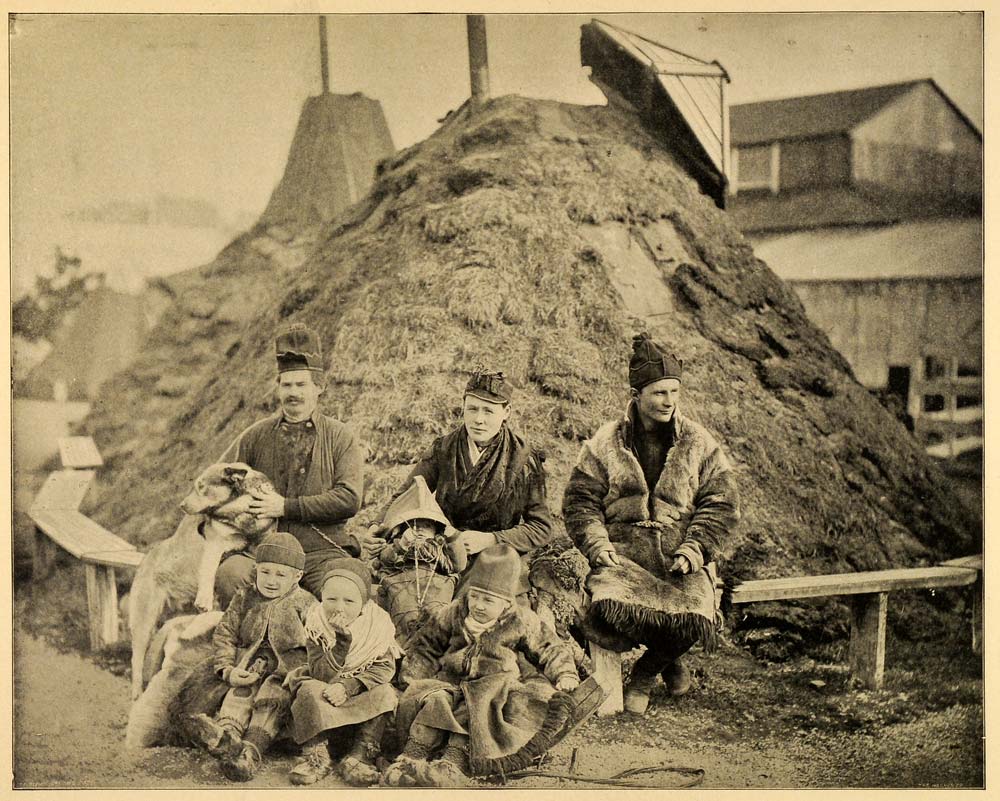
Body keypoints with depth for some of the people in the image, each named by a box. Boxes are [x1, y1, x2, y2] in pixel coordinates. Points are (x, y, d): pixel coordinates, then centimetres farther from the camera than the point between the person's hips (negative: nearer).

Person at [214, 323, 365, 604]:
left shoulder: (339, 437, 8)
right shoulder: (257, 435, 14)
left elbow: (349, 499, -4)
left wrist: (286, 507, -8)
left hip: (322, 552, -1)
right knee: (227, 575, -31)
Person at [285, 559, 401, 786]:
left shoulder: (378, 625, -8)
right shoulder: (317, 626, -9)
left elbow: (384, 668, -15)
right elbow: (321, 675, -18)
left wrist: (347, 687, -28)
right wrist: (342, 640, -31)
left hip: (365, 704, 0)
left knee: (384, 693, -27)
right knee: (308, 689, -28)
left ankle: (360, 756, -26)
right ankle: (315, 754, -25)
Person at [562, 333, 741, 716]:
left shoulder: (699, 444, 9)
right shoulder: (606, 443, 8)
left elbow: (722, 503, 6)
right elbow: (580, 500, 7)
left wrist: (695, 549, -10)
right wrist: (597, 544, -11)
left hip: (682, 559, 0)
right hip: (624, 554, 0)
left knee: (693, 614, -30)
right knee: (610, 607, -32)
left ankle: (646, 672, 5)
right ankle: (669, 658, 2)